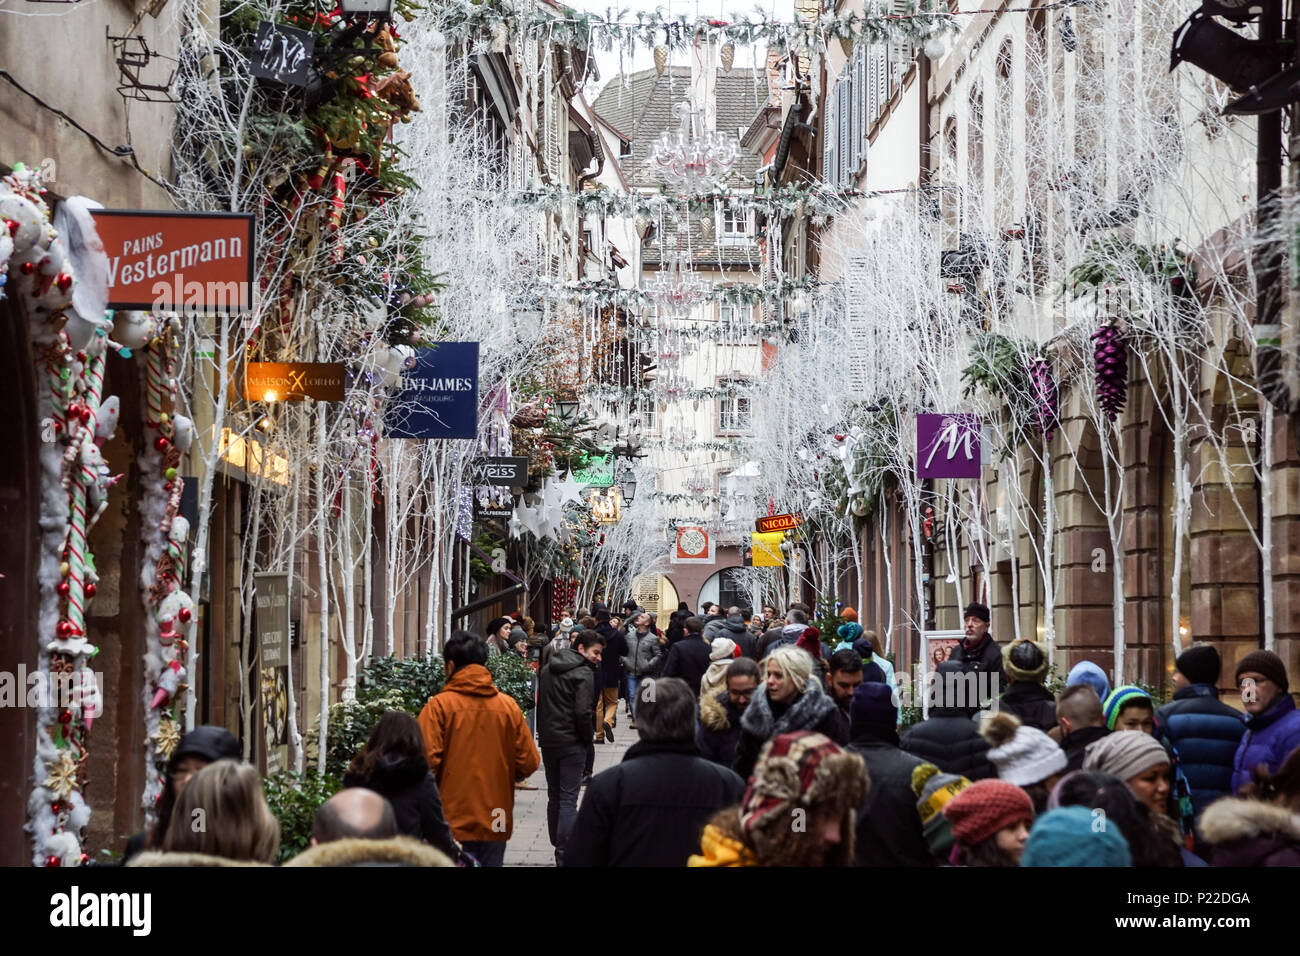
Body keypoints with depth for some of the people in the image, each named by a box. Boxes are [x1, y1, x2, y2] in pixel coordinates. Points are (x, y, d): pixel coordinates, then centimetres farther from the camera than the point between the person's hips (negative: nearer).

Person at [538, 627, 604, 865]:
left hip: (547, 740, 7)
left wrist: (543, 732, 16)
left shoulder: (548, 669, 11)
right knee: (568, 799, -6)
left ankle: (557, 844, 24)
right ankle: (564, 855, -11)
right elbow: (583, 713, -20)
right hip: (572, 743, -7)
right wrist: (588, 739, -6)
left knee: (554, 796, 17)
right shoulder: (583, 673, -13)